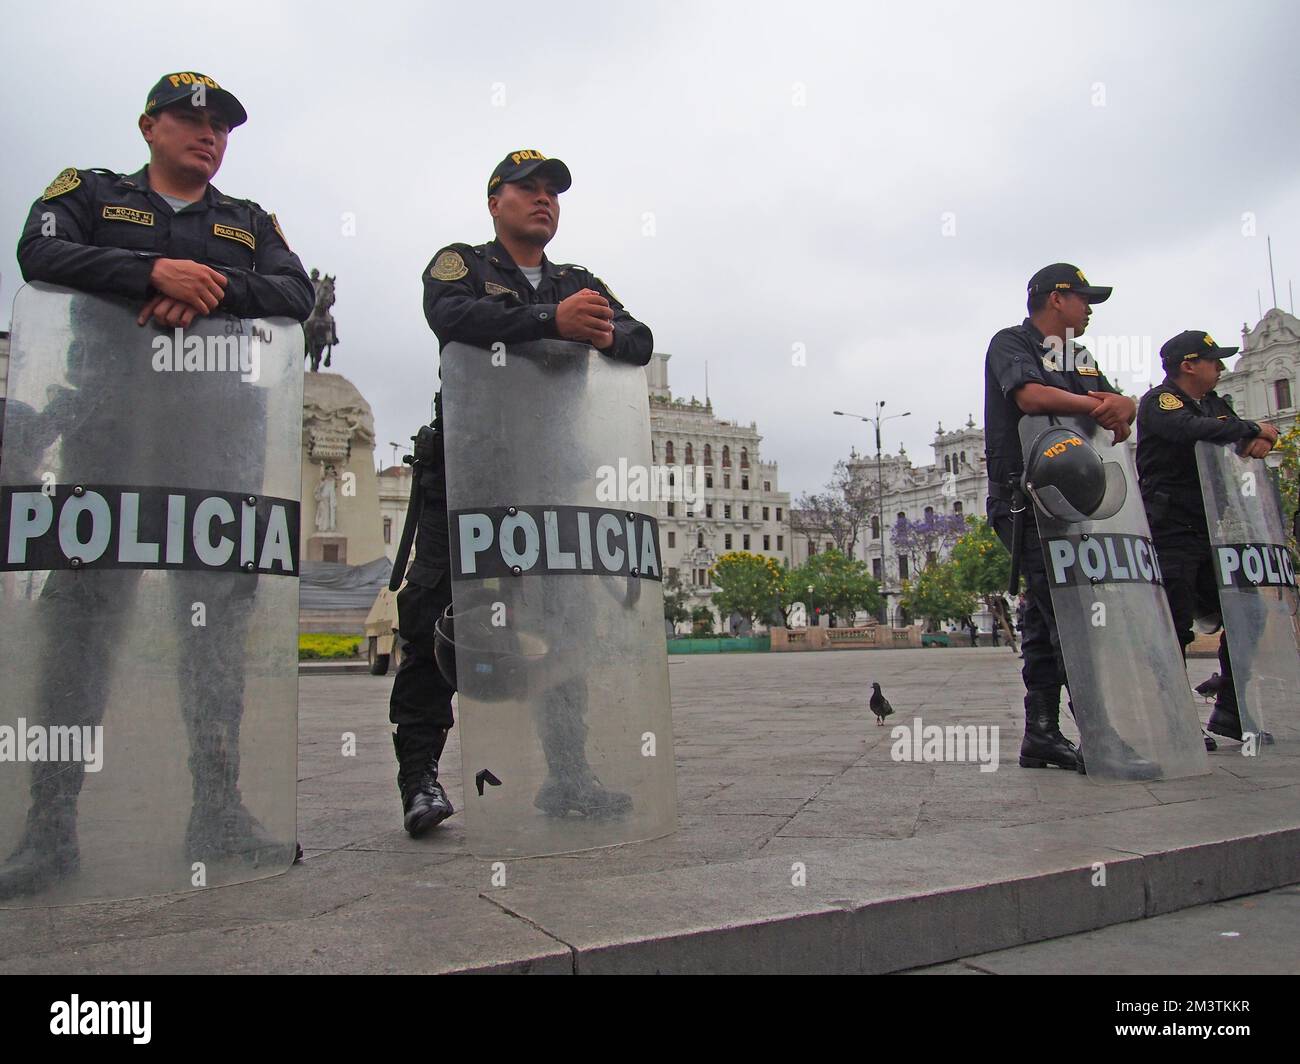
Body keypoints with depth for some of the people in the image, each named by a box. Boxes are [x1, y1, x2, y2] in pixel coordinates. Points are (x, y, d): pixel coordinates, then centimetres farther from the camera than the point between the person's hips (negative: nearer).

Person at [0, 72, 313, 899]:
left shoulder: (250, 223, 23)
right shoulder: (91, 195, 18)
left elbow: (298, 295, 5)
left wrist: (213, 291, -12)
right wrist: (155, 272, -14)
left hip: (220, 434, 2)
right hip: (109, 420, -1)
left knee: (219, 612, -2)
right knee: (84, 608, -5)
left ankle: (218, 811, 4)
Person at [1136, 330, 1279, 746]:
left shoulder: (1214, 404, 21)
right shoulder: (1158, 402, -5)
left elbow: (1254, 436, 17)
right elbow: (1191, 430, -25)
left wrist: (1259, 442, -8)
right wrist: (1252, 430, -12)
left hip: (1213, 532, 9)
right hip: (1170, 533, -9)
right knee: (1174, 626, -10)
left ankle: (1230, 716, 16)